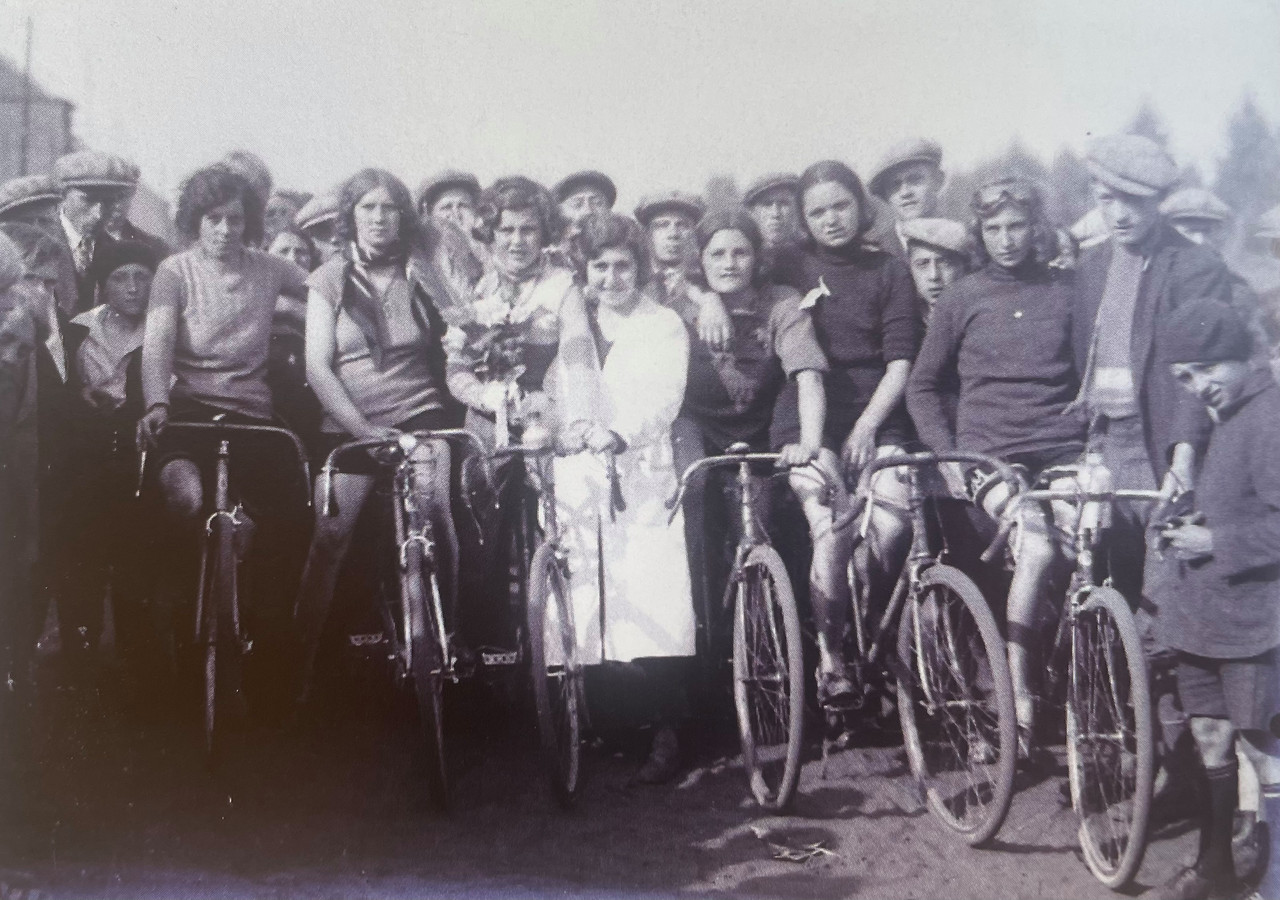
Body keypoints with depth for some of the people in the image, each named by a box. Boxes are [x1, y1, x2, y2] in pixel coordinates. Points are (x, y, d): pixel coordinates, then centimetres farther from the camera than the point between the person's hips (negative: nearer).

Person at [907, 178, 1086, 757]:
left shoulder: (1065, 292, 11)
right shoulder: (964, 297, 7)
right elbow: (922, 386, 12)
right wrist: (950, 456, 1)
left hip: (1061, 449, 2)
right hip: (989, 451, -2)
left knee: (1080, 543, -23)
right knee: (1037, 546, -27)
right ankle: (1018, 697, -21)